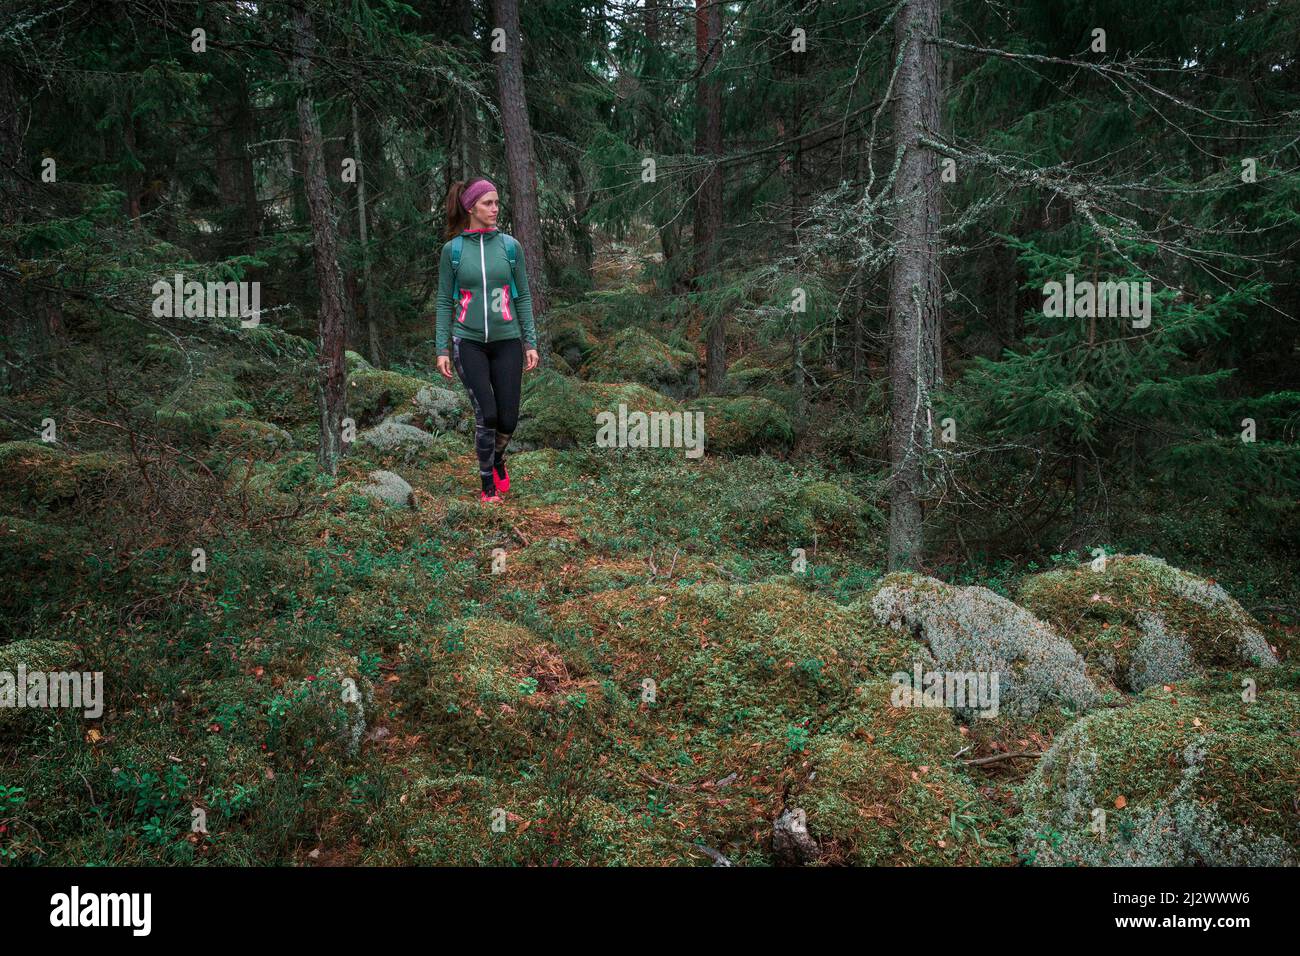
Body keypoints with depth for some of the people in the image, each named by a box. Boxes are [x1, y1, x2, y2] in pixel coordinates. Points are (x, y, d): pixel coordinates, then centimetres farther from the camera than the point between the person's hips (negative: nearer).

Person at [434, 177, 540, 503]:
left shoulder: (510, 246, 3)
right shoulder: (452, 250, 0)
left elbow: (523, 297, 6)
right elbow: (445, 302, 4)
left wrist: (531, 343, 2)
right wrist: (442, 349, -1)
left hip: (507, 342, 2)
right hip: (468, 342, -2)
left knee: (508, 419, 1)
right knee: (486, 414, -11)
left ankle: (497, 457, 35)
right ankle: (488, 486, 8)